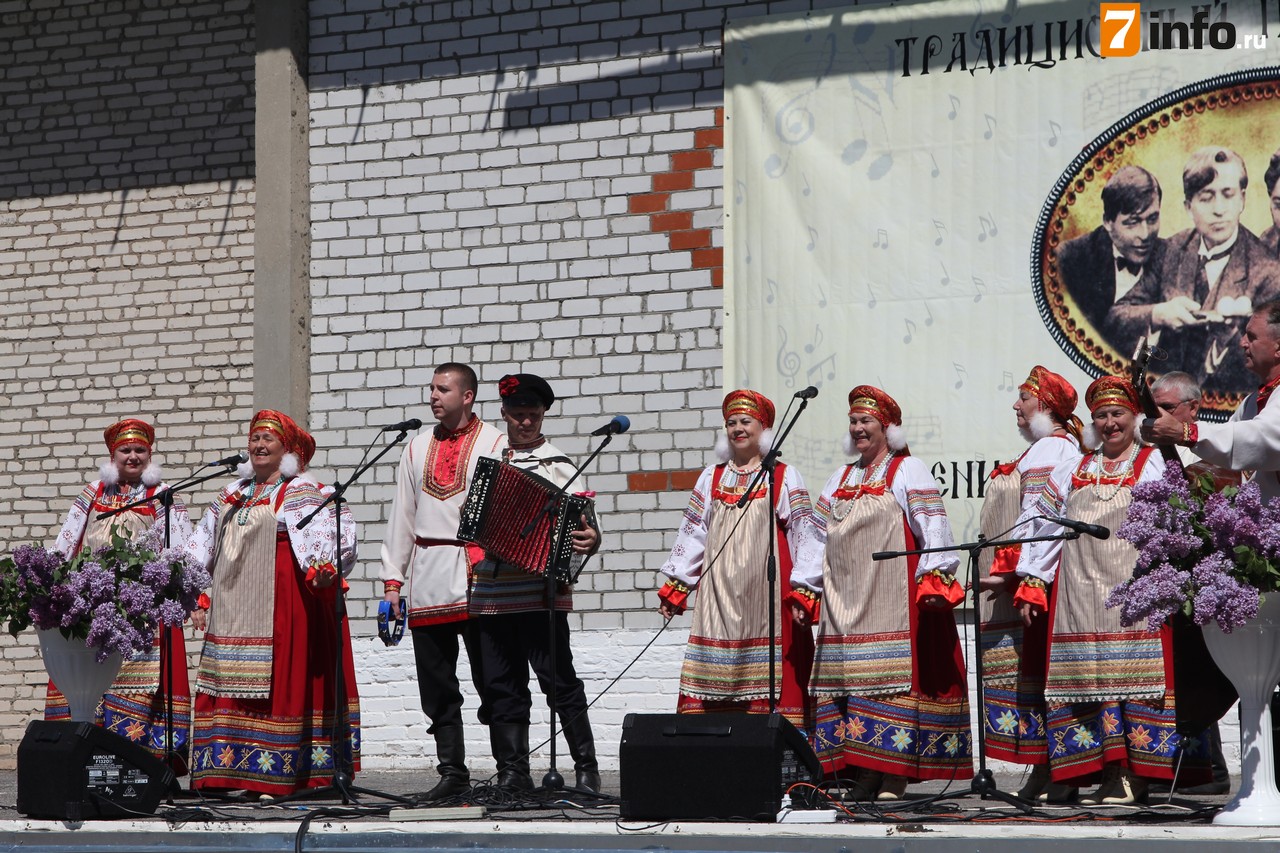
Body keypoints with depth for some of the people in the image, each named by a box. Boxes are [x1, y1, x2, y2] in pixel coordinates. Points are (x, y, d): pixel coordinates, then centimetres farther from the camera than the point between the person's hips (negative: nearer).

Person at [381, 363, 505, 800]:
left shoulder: (495, 443, 5)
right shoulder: (417, 448, 18)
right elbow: (401, 515, 17)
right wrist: (393, 579, 10)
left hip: (478, 572, -5)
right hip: (427, 577, 5)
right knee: (436, 685, 4)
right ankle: (452, 772, 9)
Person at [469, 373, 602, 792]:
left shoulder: (556, 464, 2)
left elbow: (582, 522, -4)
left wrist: (589, 539, -25)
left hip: (541, 591, -5)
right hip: (492, 593, 5)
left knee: (558, 677, -7)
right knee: (501, 685, 6)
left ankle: (586, 767, 0)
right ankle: (512, 773, 11)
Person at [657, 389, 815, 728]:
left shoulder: (784, 477, 6)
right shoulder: (712, 478, 17)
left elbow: (803, 534, 0)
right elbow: (693, 533, 16)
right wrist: (674, 587, 11)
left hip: (766, 585, -3)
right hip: (719, 587, 3)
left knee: (768, 671, -7)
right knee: (715, 669, -3)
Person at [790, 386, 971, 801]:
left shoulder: (909, 471, 3)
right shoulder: (840, 480, 22)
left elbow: (933, 529, -8)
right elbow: (818, 538, 21)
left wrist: (934, 578, -19)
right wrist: (803, 590, 13)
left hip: (892, 599, -6)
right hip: (845, 602, 6)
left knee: (892, 677, -11)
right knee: (850, 680, 1)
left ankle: (894, 778, -12)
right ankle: (864, 777, 2)